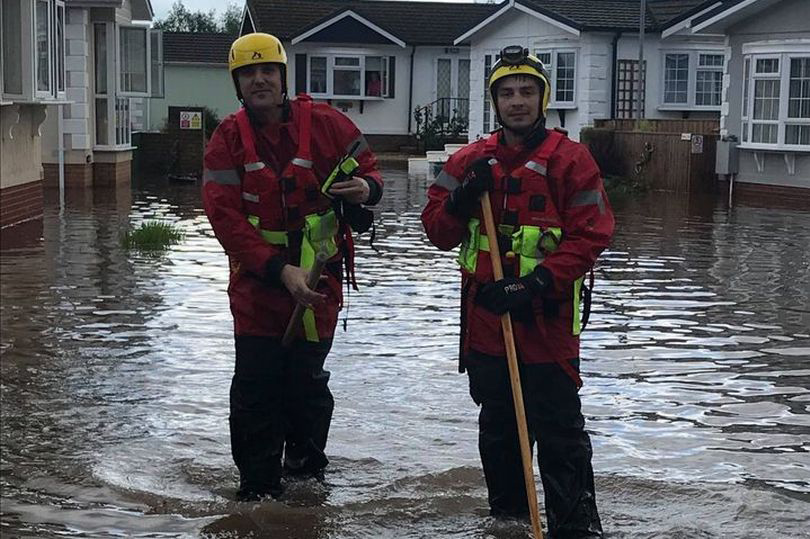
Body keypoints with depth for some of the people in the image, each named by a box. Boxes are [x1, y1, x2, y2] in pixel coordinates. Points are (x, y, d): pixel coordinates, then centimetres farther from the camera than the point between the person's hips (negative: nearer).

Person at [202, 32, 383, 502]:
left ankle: (306, 457, 34)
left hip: (319, 276, 0)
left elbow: (367, 166, 9)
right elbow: (225, 217, -11)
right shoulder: (228, 139, -4)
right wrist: (280, 270, -21)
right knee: (255, 384, 0)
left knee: (306, 379, 8)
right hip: (257, 278, 0)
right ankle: (258, 480, 13)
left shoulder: (325, 124, -4)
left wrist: (367, 188, -18)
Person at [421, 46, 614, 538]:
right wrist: (462, 200, -13)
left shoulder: (570, 159, -4)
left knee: (560, 432, -4)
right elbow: (438, 230, 8)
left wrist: (537, 283, -20)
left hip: (547, 320, -5)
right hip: (484, 318, 5)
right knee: (497, 427, 17)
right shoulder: (470, 161, 9)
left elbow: (591, 235, -11)